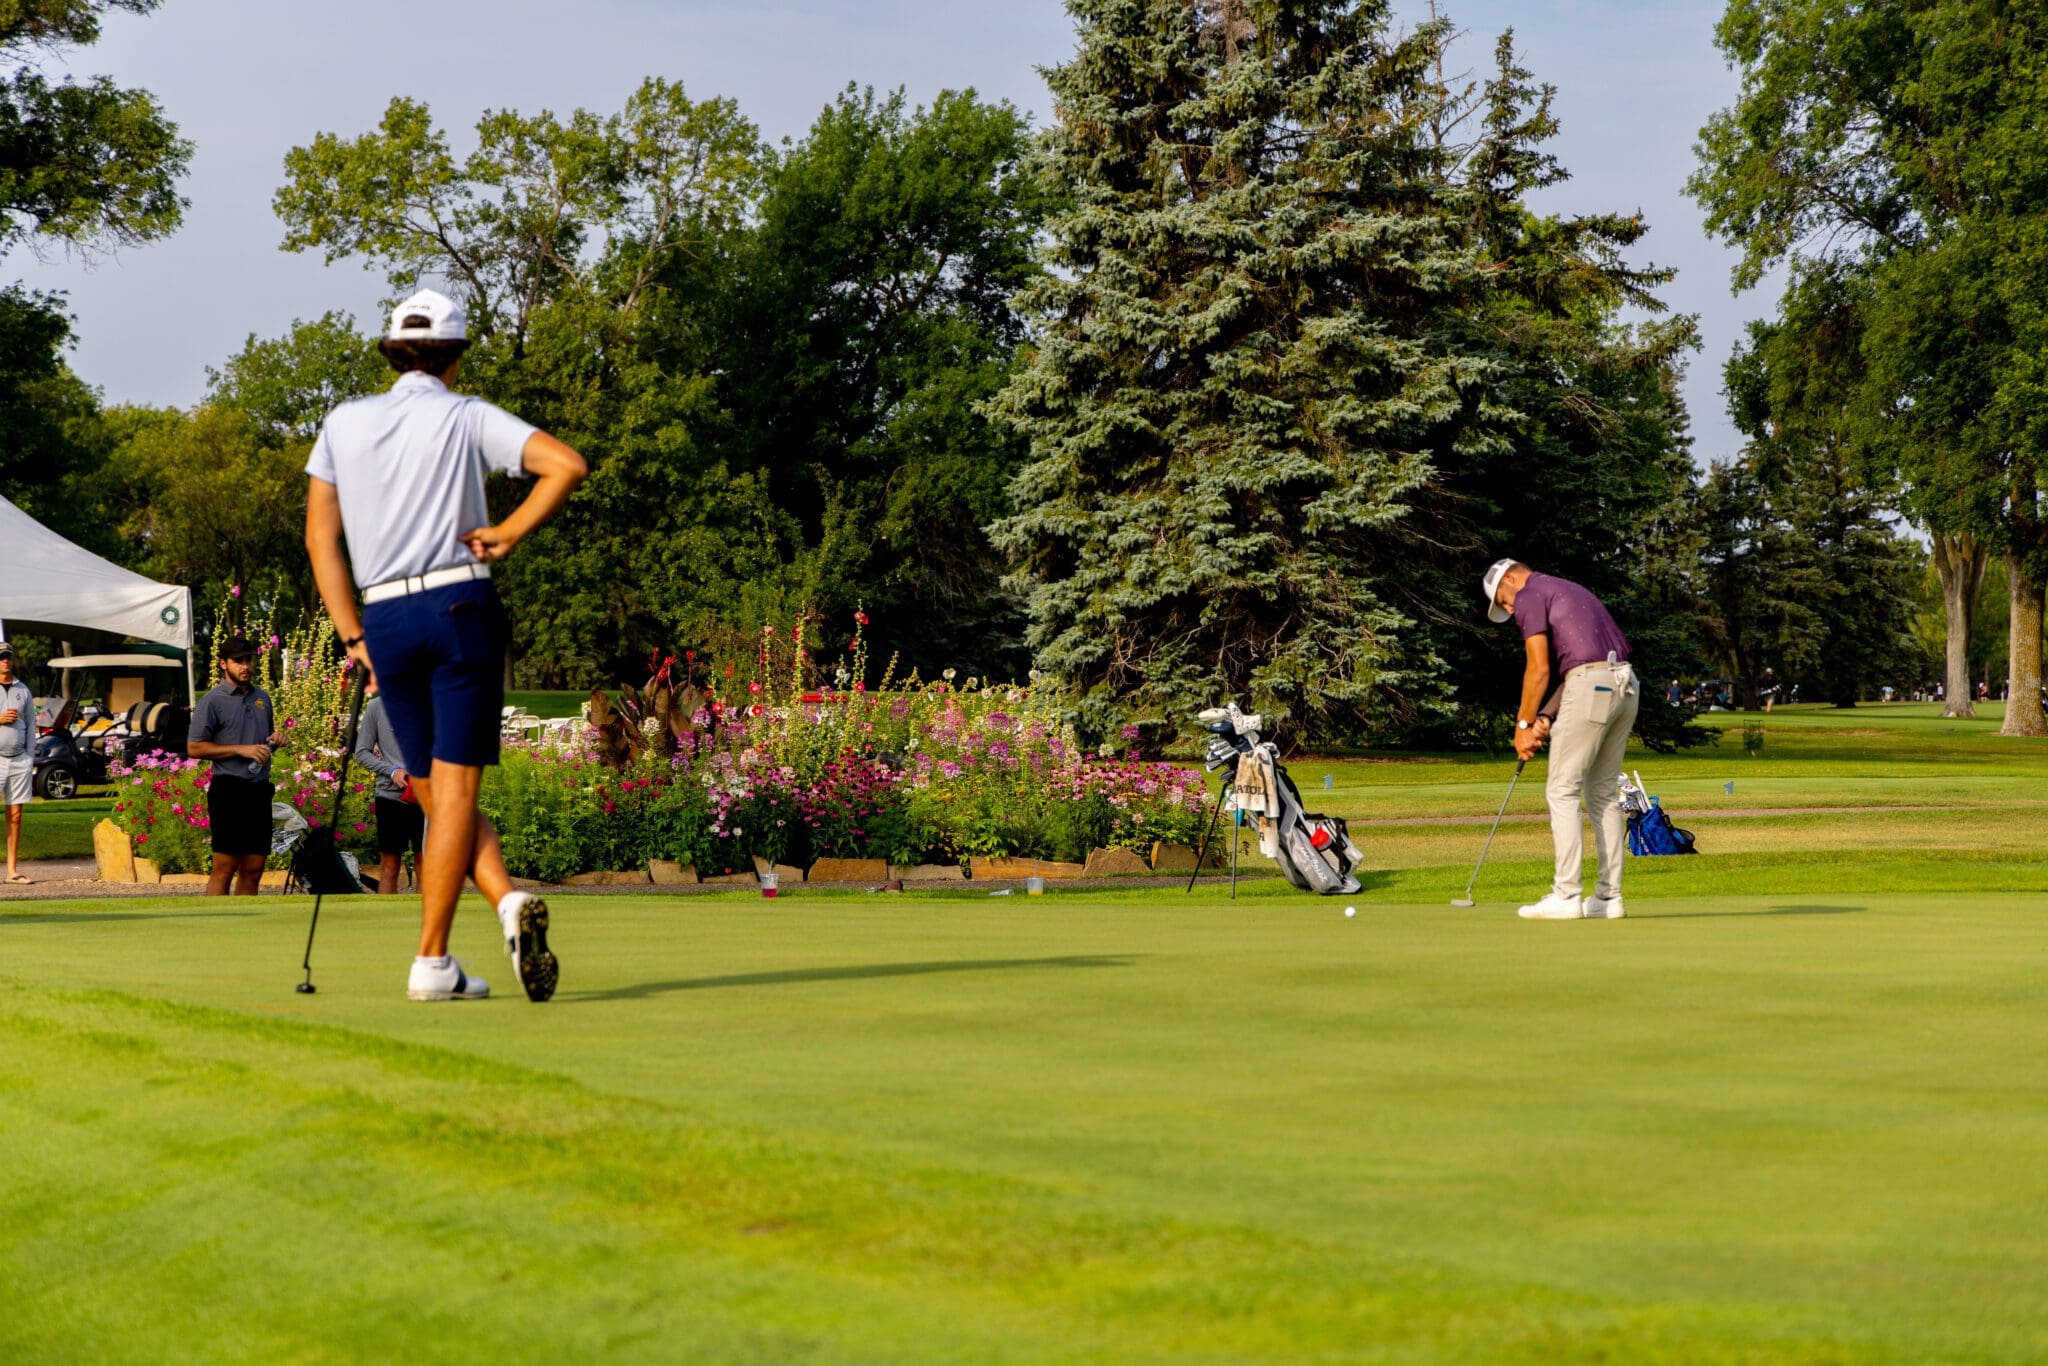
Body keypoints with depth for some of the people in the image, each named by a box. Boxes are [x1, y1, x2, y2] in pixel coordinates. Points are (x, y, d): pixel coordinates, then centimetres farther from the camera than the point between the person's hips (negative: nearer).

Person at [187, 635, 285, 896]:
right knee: (224, 867, -10)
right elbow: (194, 748, -8)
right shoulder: (213, 701, -3)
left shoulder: (262, 698, 17)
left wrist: (275, 740, 6)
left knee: (253, 869, 7)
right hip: (229, 789, -7)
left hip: (259, 789, 7)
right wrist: (241, 749, -14)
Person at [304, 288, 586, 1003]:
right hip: (461, 604, -2)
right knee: (454, 787, -1)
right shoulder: (467, 416, 2)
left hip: (384, 620, 2)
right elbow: (567, 464, -12)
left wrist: (354, 638, 11)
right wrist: (508, 533, -2)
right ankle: (432, 963, -12)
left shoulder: (343, 422, 12)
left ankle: (509, 900, -10)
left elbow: (321, 536, 10)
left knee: (437, 792, 10)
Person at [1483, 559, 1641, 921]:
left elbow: (1539, 669, -6)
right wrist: (1546, 717, 14)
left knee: (1562, 791, -3)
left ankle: (1567, 895, -7)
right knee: (1603, 793, 13)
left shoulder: (1530, 596, 1)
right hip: (1625, 685, 9)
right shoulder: (1569, 591, 29)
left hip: (1591, 688, -9)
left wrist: (1523, 724, 3)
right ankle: (1609, 895, 11)